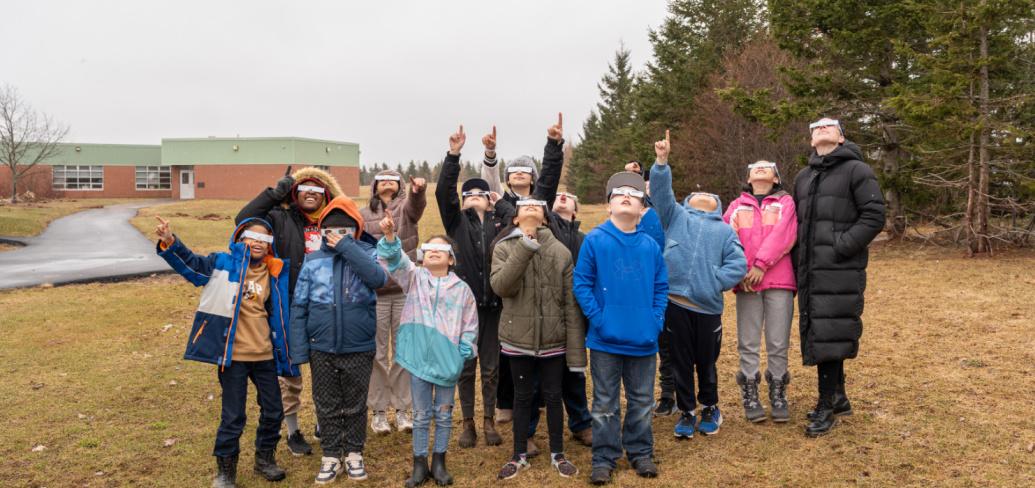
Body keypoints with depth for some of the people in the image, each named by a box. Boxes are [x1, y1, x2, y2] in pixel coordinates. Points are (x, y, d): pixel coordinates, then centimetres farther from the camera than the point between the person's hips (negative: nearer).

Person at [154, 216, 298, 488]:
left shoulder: (273, 274, 7)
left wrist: (283, 353, 15)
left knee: (273, 411, 13)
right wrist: (170, 243, -34)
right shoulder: (224, 264, -3)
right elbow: (190, 263, -15)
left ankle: (265, 458, 35)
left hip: (264, 354, 4)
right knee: (233, 416, 3)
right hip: (233, 354, -4)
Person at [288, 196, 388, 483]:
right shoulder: (313, 261, -3)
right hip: (321, 349, 1)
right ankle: (331, 456, 28)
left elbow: (379, 278, -27)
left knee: (355, 405, 14)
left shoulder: (366, 254, -4)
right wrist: (298, 350, -6)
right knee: (327, 406, 13)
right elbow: (299, 307, -1)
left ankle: (354, 453, 31)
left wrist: (347, 247, -23)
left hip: (359, 349, -1)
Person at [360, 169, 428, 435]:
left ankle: (402, 408, 19)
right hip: (374, 292, 0)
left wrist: (418, 189, -41)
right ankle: (379, 410, 16)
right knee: (378, 352, 5)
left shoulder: (407, 206, 6)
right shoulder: (364, 214, 7)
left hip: (405, 290, 0)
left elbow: (416, 203, -18)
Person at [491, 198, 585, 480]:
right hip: (519, 337, 0)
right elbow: (500, 286, -21)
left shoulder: (561, 251, -1)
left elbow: (571, 304, -2)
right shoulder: (504, 248, -2)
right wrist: (526, 246, -25)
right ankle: (519, 455, 29)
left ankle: (557, 454, 29)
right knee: (523, 396, 12)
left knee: (553, 396, 11)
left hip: (553, 339, 0)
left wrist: (576, 351, -5)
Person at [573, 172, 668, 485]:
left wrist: (656, 320, -2)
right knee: (605, 404, 8)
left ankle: (641, 453, 31)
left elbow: (661, 287, 9)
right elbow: (581, 284, -6)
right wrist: (598, 318, -14)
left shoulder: (650, 245, 3)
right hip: (606, 339, -3)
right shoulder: (594, 240, -6)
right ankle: (604, 459, 20)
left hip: (643, 339, 3)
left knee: (642, 401, 14)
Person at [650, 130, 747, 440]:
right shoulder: (676, 216, 14)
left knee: (707, 362, 11)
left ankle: (709, 409, 31)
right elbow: (661, 191, -1)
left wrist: (715, 283, -7)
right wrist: (661, 162, -13)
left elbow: (738, 265, 3)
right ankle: (686, 412, 21)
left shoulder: (725, 230, 15)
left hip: (708, 307, 1)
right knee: (681, 362, 7)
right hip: (675, 303, 0)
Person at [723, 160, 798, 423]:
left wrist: (761, 265, -14)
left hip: (779, 282, -1)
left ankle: (778, 396, 14)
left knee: (778, 343, 2)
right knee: (748, 343, 2)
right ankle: (750, 397, 10)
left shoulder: (786, 202, 13)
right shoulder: (737, 206, 18)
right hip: (746, 282, 1)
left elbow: (783, 235, -4)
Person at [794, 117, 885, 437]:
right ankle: (838, 398, 24)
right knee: (815, 333, 10)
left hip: (840, 270, -6)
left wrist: (841, 246, -16)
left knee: (830, 335, -8)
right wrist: (798, 264, 14)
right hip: (810, 271, 7)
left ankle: (826, 406, 3)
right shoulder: (803, 178, 18)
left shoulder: (856, 171, -1)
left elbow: (874, 216, -8)